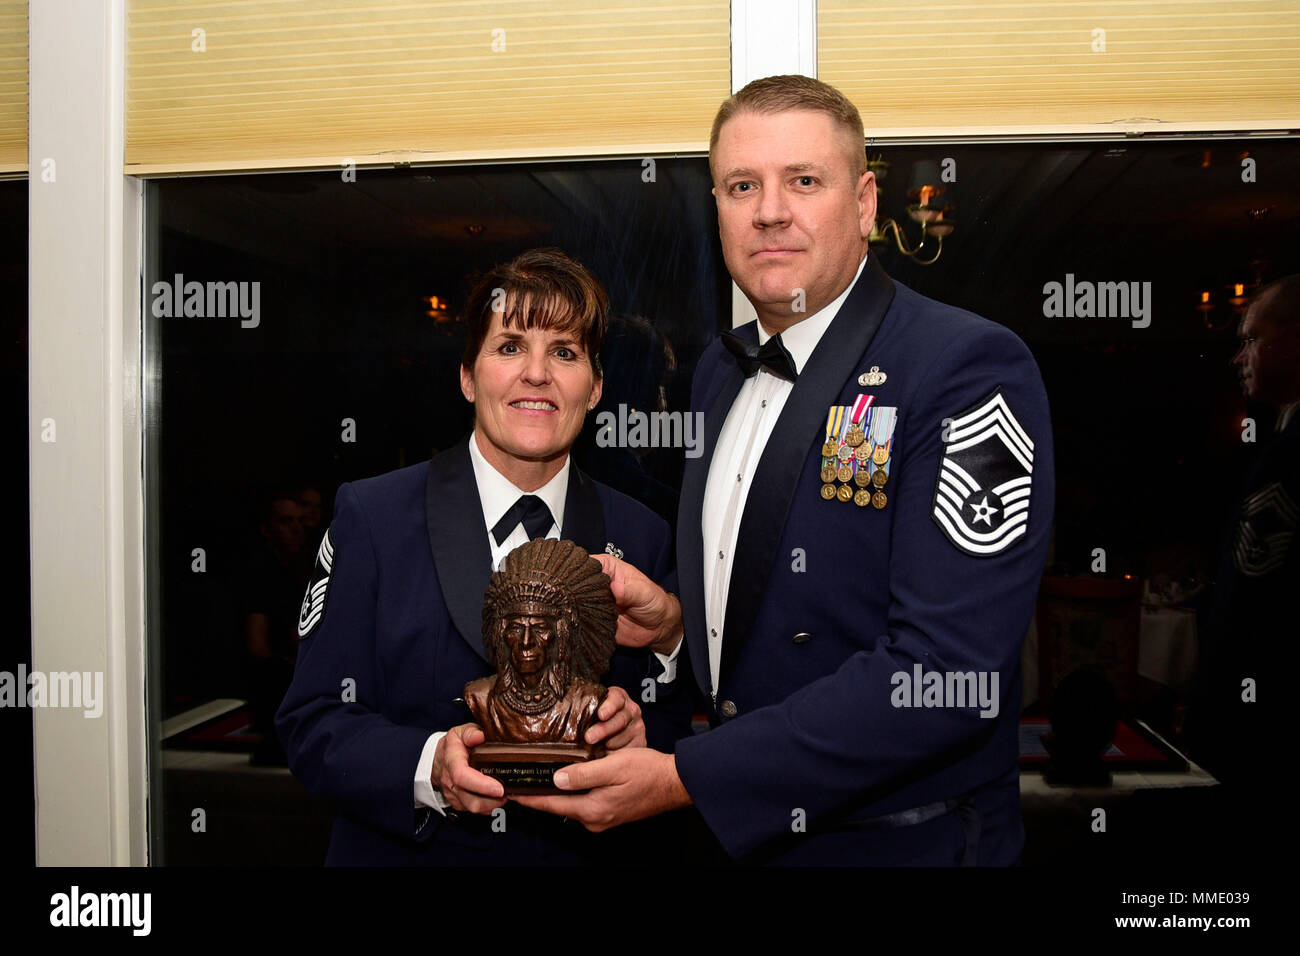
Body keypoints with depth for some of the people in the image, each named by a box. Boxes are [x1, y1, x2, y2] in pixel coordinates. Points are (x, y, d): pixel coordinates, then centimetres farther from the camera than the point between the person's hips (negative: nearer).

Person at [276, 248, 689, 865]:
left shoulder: (642, 539, -1)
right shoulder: (369, 517, -6)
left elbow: (672, 729, 3)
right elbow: (312, 725, -8)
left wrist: (637, 734, -17)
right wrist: (430, 768, -23)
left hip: (580, 851, 1)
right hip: (402, 853, -1)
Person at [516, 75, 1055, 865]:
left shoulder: (970, 369, -19)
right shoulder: (721, 370, 3)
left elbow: (946, 676, -26)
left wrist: (686, 778, -24)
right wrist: (675, 618, -6)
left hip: (899, 841, -6)